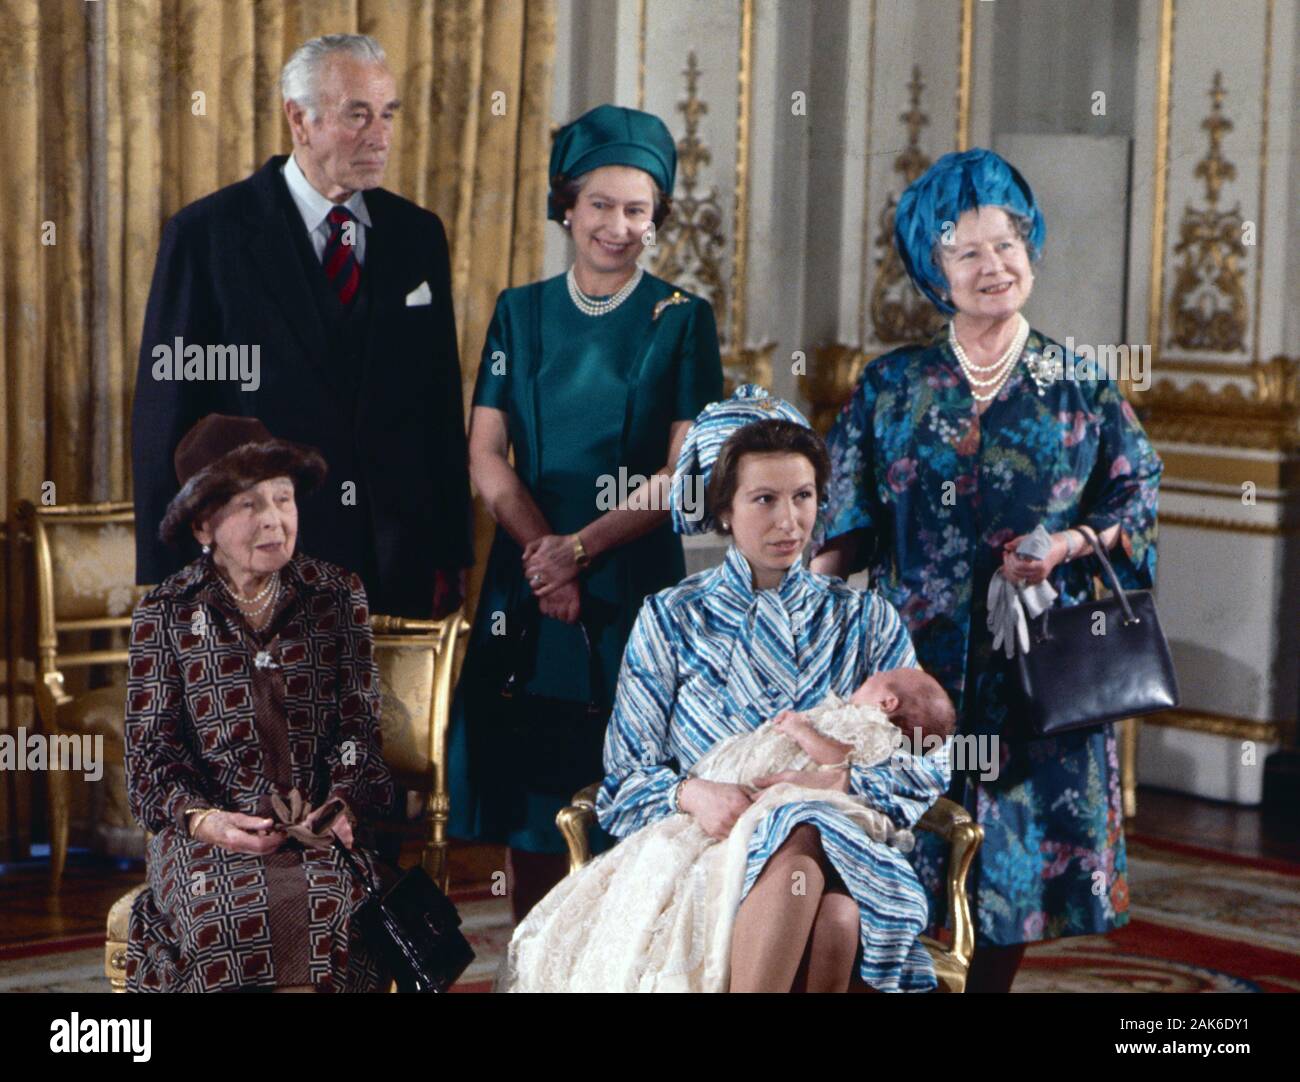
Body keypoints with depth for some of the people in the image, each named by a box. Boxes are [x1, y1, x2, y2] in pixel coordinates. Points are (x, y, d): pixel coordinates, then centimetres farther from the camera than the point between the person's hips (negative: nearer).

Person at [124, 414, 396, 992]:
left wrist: (346, 807, -12)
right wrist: (204, 819, -16)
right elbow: (150, 758, 3)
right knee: (233, 914, -31)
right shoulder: (165, 614, 4)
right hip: (207, 831, -1)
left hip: (320, 828, 1)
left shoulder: (338, 596, 8)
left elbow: (361, 726, 8)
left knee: (333, 904, -31)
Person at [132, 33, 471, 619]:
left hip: (399, 565, 3)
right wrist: (174, 588, -7)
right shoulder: (206, 234, -5)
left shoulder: (417, 234, 7)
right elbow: (167, 422, -5)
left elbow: (442, 403, 10)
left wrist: (452, 553, 6)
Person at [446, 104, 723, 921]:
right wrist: (542, 552, -14)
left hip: (636, 581, -2)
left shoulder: (681, 319, 2)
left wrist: (580, 547, -15)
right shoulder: (521, 313, 8)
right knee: (530, 790, 3)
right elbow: (486, 458, 2)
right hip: (529, 575, 2)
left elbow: (686, 472, -6)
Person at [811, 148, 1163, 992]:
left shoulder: (1079, 387, 5)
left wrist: (1070, 545, -12)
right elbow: (843, 528, 5)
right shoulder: (891, 387, 6)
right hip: (917, 656, 0)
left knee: (1020, 847, 3)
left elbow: (1135, 501, 6)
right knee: (900, 848, 0)